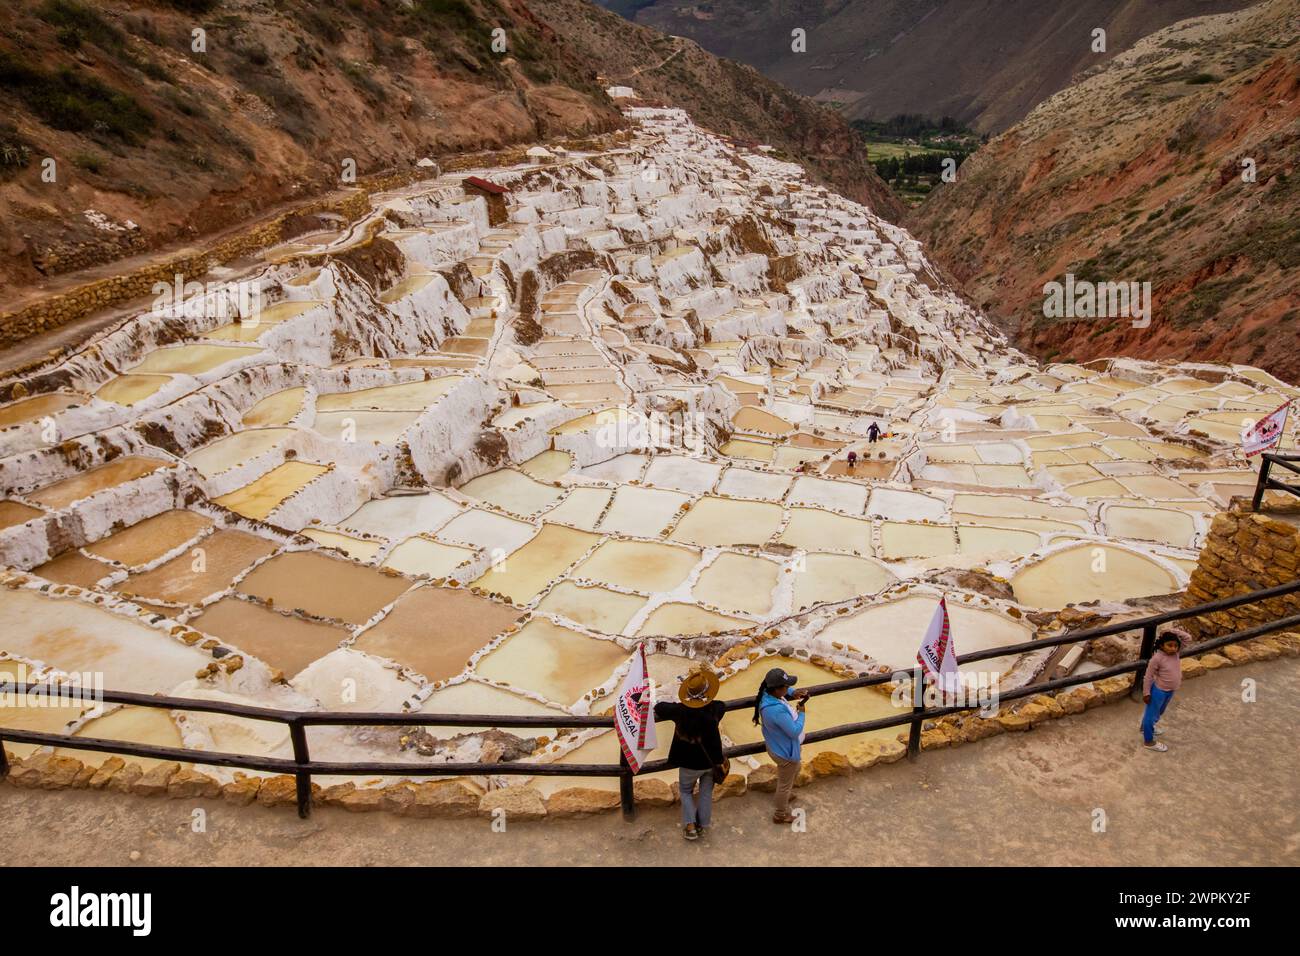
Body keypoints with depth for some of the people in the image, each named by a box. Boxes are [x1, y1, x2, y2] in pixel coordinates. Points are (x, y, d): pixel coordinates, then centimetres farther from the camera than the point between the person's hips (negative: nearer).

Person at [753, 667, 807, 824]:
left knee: (795, 771, 35)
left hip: (777, 746, 9)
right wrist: (801, 712, -18)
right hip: (785, 752, -9)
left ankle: (784, 797, 59)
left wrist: (794, 695, -9)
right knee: (785, 784, 17)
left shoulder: (768, 694, -15)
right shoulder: (778, 710, -42)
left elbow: (784, 693, 10)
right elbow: (795, 731, -30)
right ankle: (780, 815, 40)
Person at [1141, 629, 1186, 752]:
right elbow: (1148, 676, -19)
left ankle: (1147, 727, 52)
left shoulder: (1176, 653, -9)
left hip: (1170, 691, 8)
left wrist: (1172, 631, -18)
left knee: (1159, 712, 28)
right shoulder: (1157, 658, -27)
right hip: (1158, 691, -7)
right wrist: (1146, 693, -15)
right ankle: (1148, 741, 23)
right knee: (1152, 714, 9)